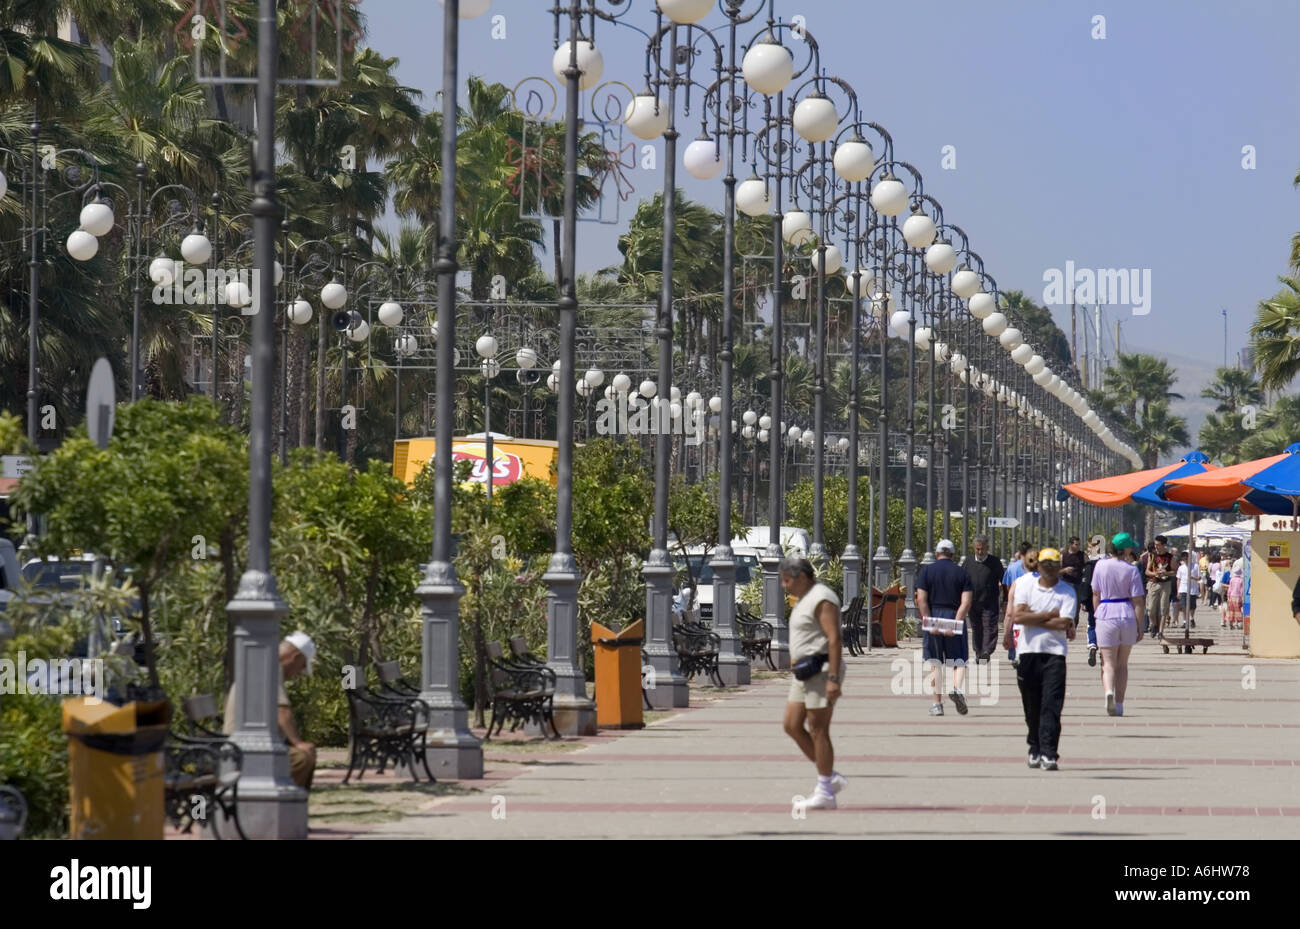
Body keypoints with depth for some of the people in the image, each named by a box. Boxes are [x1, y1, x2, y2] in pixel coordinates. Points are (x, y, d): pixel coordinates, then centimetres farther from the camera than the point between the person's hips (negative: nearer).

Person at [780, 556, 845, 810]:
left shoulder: (821, 599, -15)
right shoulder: (804, 599, 17)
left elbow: (834, 639, -21)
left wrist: (833, 679, -26)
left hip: (822, 671, -10)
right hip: (805, 673, 10)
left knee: (818, 731, -6)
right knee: (792, 726, 8)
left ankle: (825, 793, -1)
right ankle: (831, 778, 13)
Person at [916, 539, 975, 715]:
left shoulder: (926, 571, 3)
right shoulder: (962, 574, 5)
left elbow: (921, 600, -7)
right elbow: (966, 602, -6)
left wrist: (929, 623, -10)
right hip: (955, 618, 0)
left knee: (935, 664, 6)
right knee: (959, 660, 8)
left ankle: (937, 704, 6)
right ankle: (957, 688, -20)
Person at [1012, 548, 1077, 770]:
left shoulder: (1067, 592, 2)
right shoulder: (1025, 585, 7)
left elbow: (1063, 624, -11)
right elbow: (1019, 617, -6)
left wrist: (1032, 618, -7)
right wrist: (1050, 615, -7)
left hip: (1054, 653, -2)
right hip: (1028, 652, 2)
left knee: (1051, 706, -10)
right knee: (1032, 707, 9)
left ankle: (1049, 754, -13)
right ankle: (1035, 750, 23)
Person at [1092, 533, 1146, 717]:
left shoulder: (1100, 566, -2)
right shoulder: (1131, 570, -6)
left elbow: (1096, 594, 5)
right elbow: (1137, 601, -6)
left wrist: (1097, 615, 17)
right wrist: (1140, 627, -1)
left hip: (1106, 615, 0)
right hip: (1128, 616, 0)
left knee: (1108, 662, 0)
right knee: (1122, 663, 14)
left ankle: (1108, 691, -29)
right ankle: (1119, 705, 16)